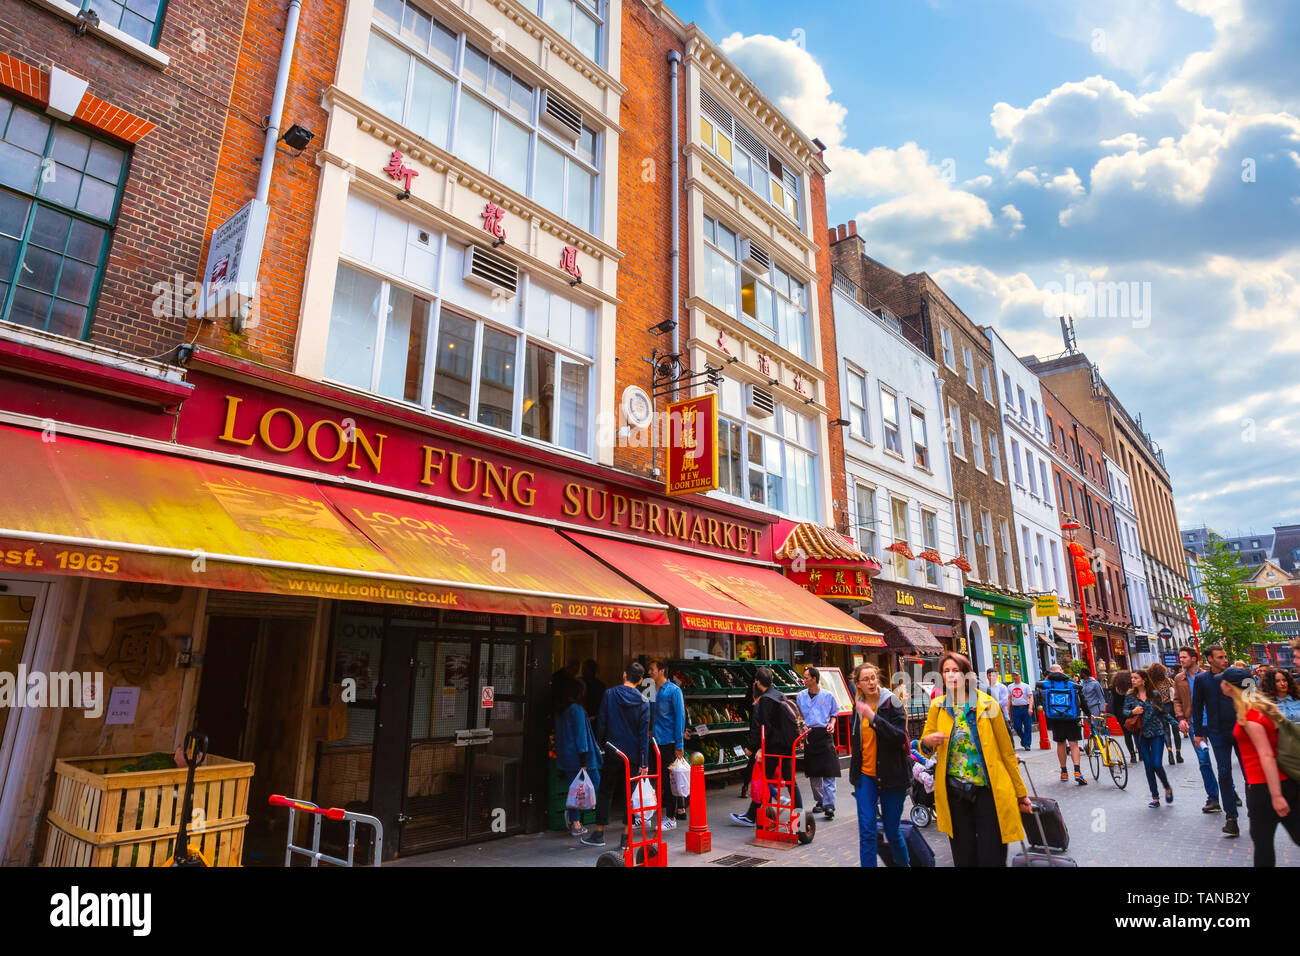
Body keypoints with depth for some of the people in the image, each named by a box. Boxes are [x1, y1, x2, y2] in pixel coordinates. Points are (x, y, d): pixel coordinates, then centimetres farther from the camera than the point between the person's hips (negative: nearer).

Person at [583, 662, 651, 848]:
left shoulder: (609, 694, -5)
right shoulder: (643, 702, -5)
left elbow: (601, 723, -2)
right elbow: (644, 733, -6)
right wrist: (644, 762, -5)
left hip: (612, 752, 0)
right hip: (633, 755, 0)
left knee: (605, 792, 13)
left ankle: (599, 834, 19)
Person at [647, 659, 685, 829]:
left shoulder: (673, 690, -10)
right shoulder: (652, 690, 9)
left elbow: (680, 717, -12)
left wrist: (679, 745, -14)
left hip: (669, 742, -6)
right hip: (657, 742, 6)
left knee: (669, 778, 0)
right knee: (663, 778, 12)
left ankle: (671, 818, 9)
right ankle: (679, 809, 26)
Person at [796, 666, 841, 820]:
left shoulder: (828, 696, 0)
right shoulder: (801, 696, 6)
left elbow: (833, 714, 11)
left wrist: (831, 724, -7)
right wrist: (802, 725, -6)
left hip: (824, 734, -3)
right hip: (809, 735, 3)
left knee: (829, 772, -8)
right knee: (813, 772, 10)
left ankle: (829, 805, -7)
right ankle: (819, 801, 24)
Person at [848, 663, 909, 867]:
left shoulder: (892, 703, -9)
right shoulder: (857, 707, 4)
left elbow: (900, 736, -21)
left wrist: (873, 717, -29)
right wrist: (855, 770, 18)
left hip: (891, 775, -3)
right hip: (865, 775, 3)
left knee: (892, 831, 10)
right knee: (866, 831, -3)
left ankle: (904, 862, 35)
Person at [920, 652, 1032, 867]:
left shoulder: (987, 704, -5)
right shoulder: (938, 706, 1)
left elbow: (1007, 751, 1)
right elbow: (925, 746, 4)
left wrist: (1021, 793, 4)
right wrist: (928, 741, -20)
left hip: (989, 791, -2)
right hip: (954, 792, 2)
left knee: (991, 858, 3)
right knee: (963, 857, 12)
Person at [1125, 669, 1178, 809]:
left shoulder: (1155, 694, 1)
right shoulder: (1130, 696, 3)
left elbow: (1164, 712, 7)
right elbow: (1124, 711, 0)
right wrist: (1133, 712, -21)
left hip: (1156, 733, -2)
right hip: (1141, 735, 2)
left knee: (1157, 765, -8)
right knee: (1148, 766, 4)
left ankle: (1168, 788, 23)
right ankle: (1155, 798, 13)